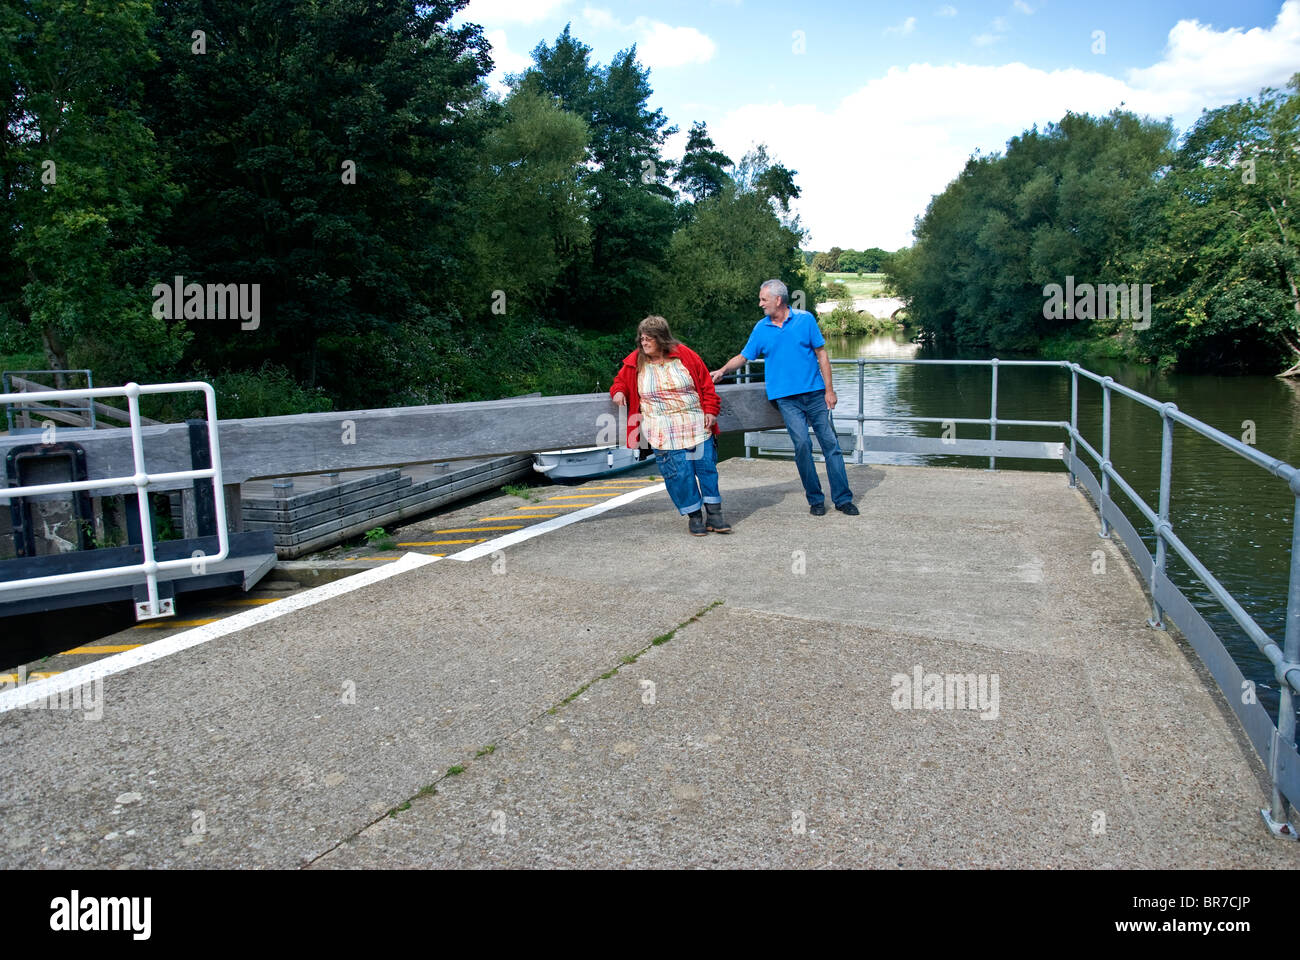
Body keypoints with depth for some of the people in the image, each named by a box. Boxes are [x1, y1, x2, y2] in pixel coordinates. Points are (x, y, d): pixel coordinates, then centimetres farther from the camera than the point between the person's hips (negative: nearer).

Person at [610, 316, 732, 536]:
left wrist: (710, 411, 1)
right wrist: (618, 391, -1)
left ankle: (714, 514, 10)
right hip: (663, 431, -1)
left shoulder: (684, 355, 4)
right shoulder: (635, 362, 5)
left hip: (696, 425, 1)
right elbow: (621, 380, 22)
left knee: (707, 467, 0)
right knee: (678, 472, -9)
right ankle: (694, 515, 6)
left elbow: (706, 384, 9)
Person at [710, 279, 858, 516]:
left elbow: (821, 354, 3)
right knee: (802, 444, -9)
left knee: (830, 443, 0)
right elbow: (743, 357, 12)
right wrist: (723, 370, -6)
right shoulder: (761, 328, 6)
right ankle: (815, 499, 4)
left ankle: (843, 499, 7)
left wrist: (829, 389, -1)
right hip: (787, 397, 0)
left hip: (815, 392, 0)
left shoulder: (805, 319, 1)